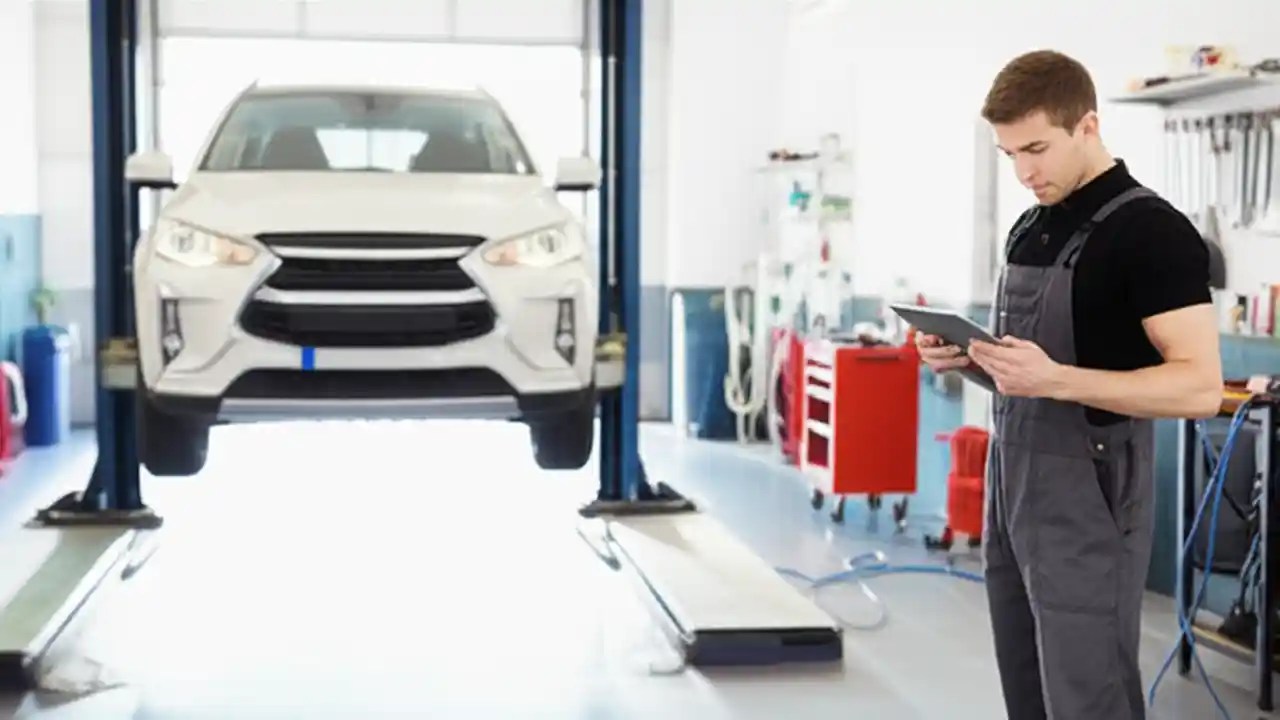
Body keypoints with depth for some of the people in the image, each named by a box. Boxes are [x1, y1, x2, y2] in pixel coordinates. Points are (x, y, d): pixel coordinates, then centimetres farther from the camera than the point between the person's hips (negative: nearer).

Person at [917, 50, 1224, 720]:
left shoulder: (1152, 232, -14)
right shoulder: (1030, 226, 12)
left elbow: (1199, 387, -20)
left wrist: (1056, 378, -31)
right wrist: (968, 355, 1)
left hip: (1088, 506, -8)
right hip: (1011, 493, 8)